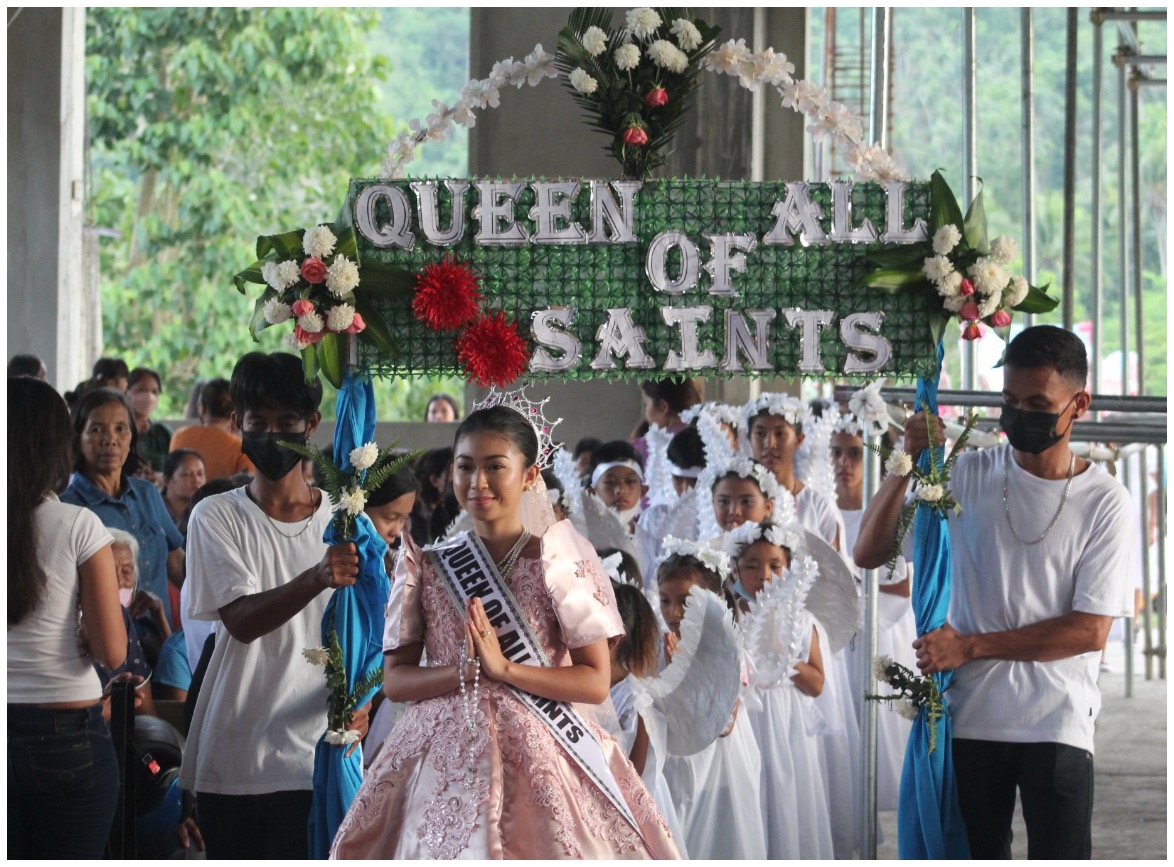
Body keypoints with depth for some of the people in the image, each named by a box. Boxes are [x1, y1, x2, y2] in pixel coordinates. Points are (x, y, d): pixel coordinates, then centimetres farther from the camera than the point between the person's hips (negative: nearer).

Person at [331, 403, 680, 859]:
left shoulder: (562, 561, 1)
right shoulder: (425, 564, 7)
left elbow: (596, 682, -4)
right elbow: (395, 680, 3)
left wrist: (504, 668, -15)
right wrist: (468, 670, -14)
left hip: (540, 759, -1)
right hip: (445, 759, 2)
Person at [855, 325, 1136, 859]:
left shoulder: (1105, 503, -3)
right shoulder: (968, 476, 4)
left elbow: (1089, 631, -7)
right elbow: (868, 553, 1)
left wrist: (972, 646, -10)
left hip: (1056, 725, -2)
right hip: (971, 716, 2)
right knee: (978, 856, 9)